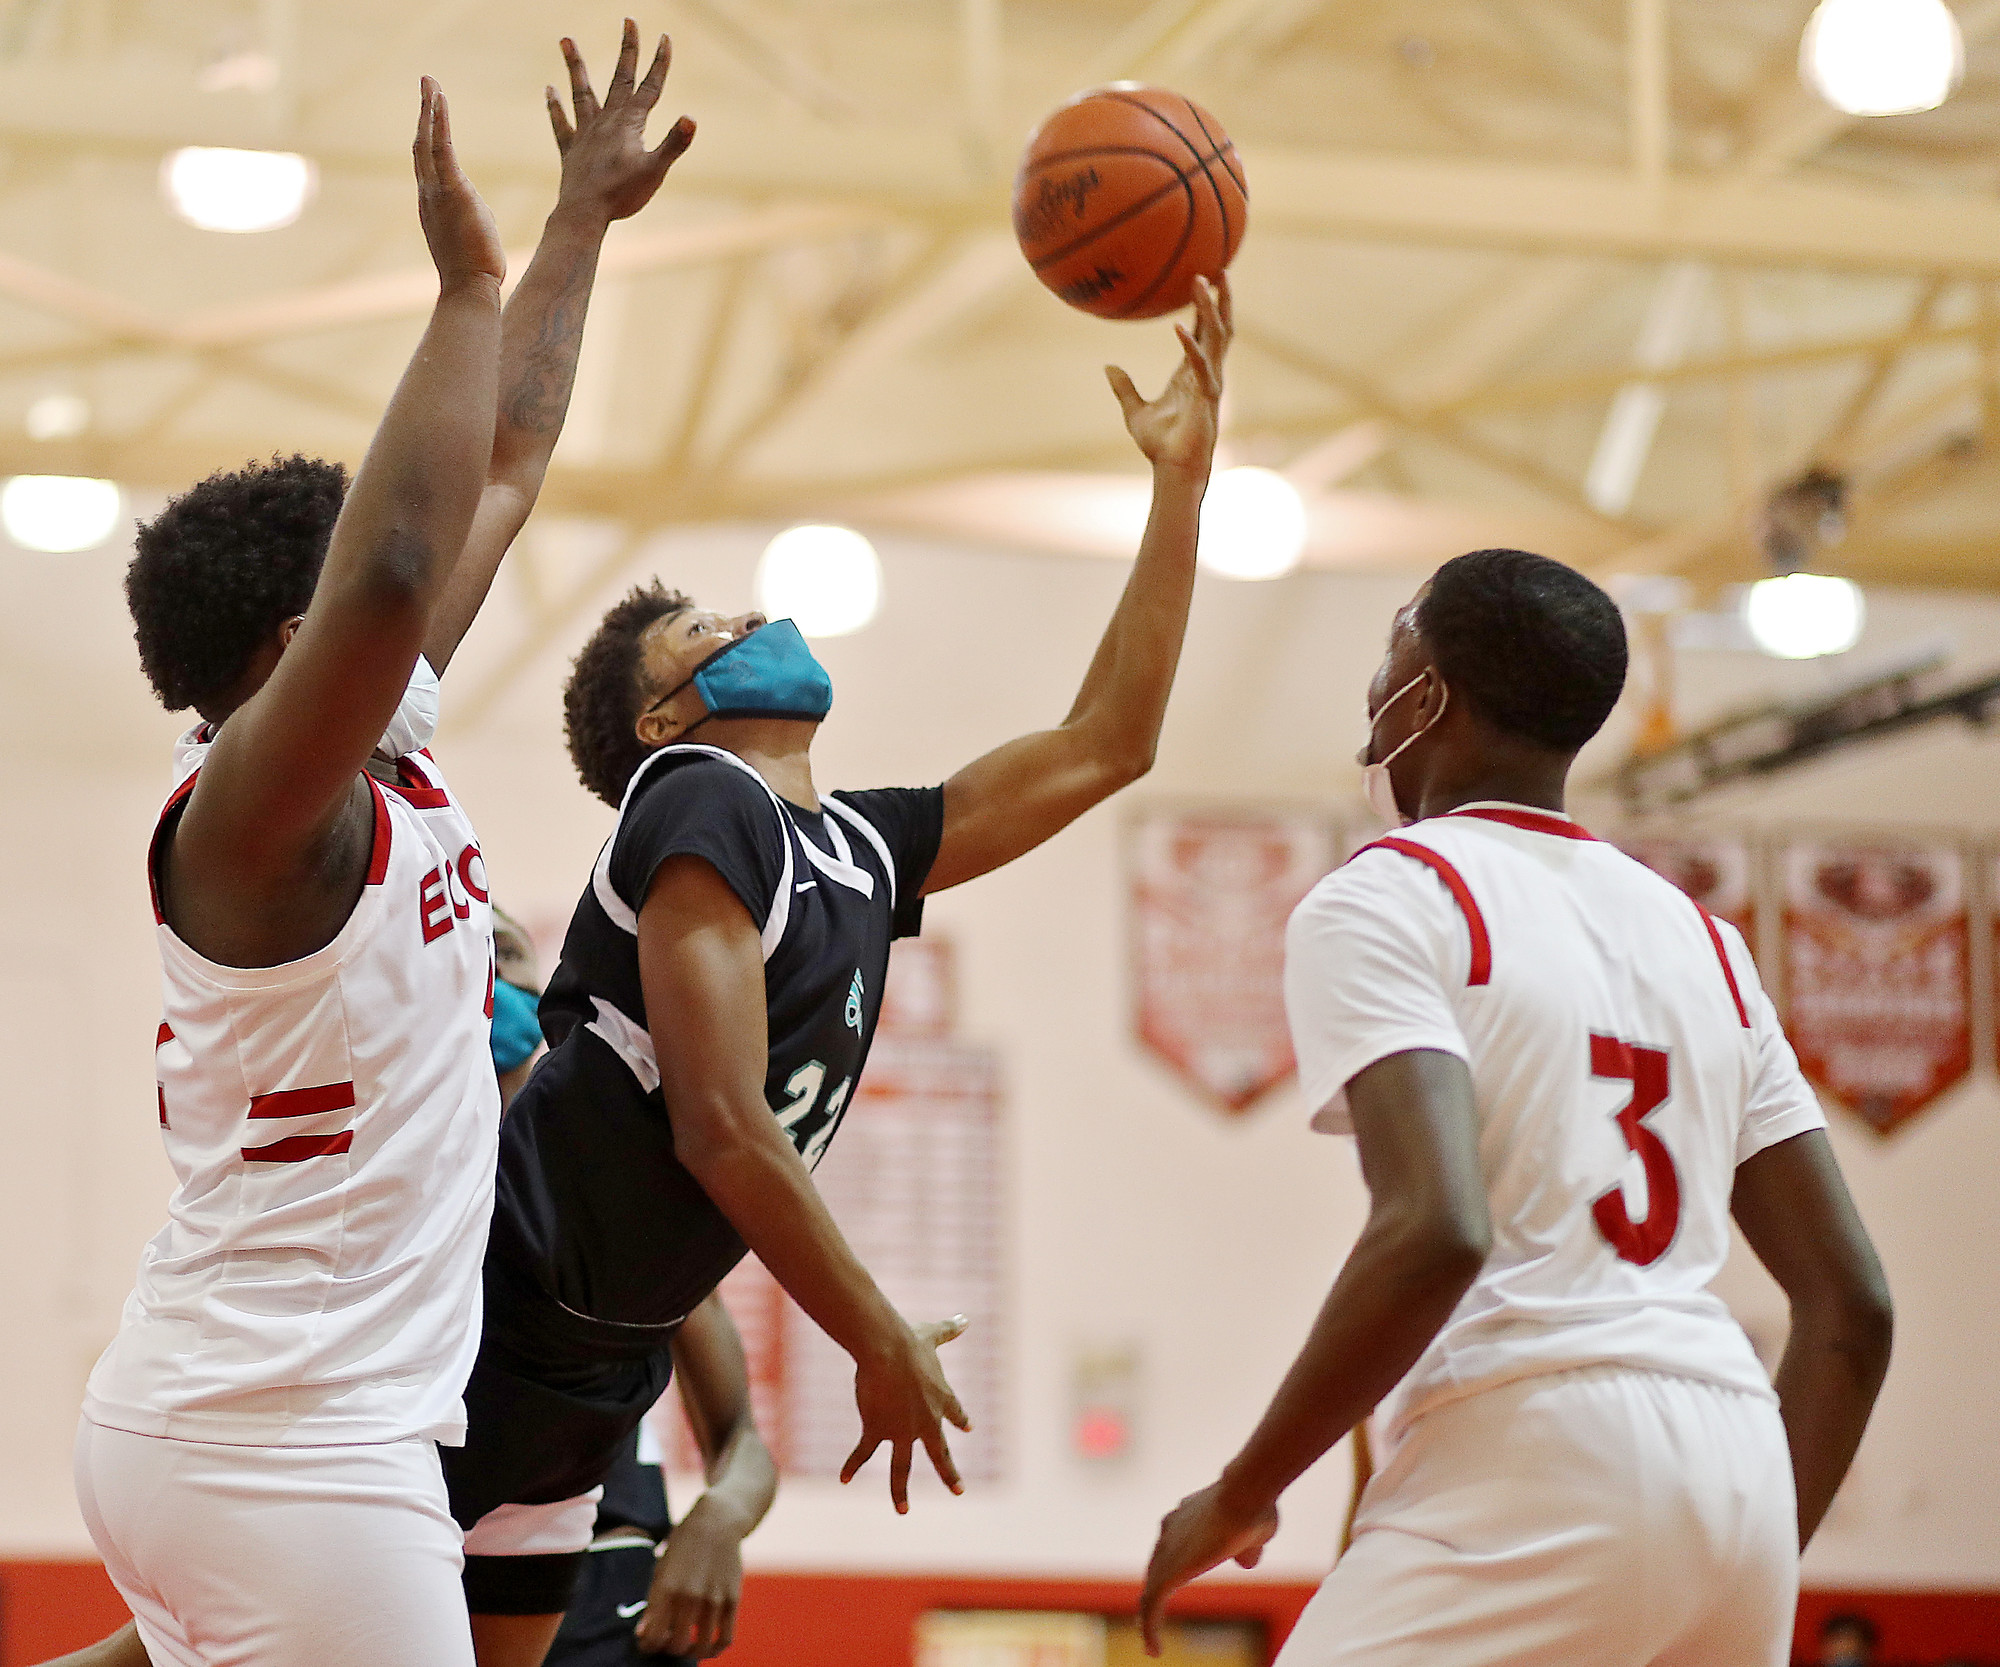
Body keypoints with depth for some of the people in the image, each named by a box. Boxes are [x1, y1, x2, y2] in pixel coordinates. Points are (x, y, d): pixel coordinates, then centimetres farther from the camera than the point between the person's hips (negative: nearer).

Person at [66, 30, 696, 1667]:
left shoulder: (383, 758, 10)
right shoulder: (249, 805, -14)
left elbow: (501, 476, 19)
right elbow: (395, 570, -34)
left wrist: (583, 222, 24)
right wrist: (468, 286, -28)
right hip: (282, 1453, -10)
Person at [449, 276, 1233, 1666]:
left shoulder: (863, 853, 14)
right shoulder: (702, 807, -11)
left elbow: (1105, 745, 20)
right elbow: (720, 1131, -18)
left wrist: (1181, 480, 17)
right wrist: (885, 1344, -11)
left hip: (590, 1372, 9)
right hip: (483, 1322, -9)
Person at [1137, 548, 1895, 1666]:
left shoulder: (1382, 899, -1)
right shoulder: (1707, 943, 21)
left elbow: (1436, 1233, -17)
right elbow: (1852, 1305, 18)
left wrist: (1240, 1496, -7)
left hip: (1532, 1450, -8)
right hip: (1739, 1476, 8)